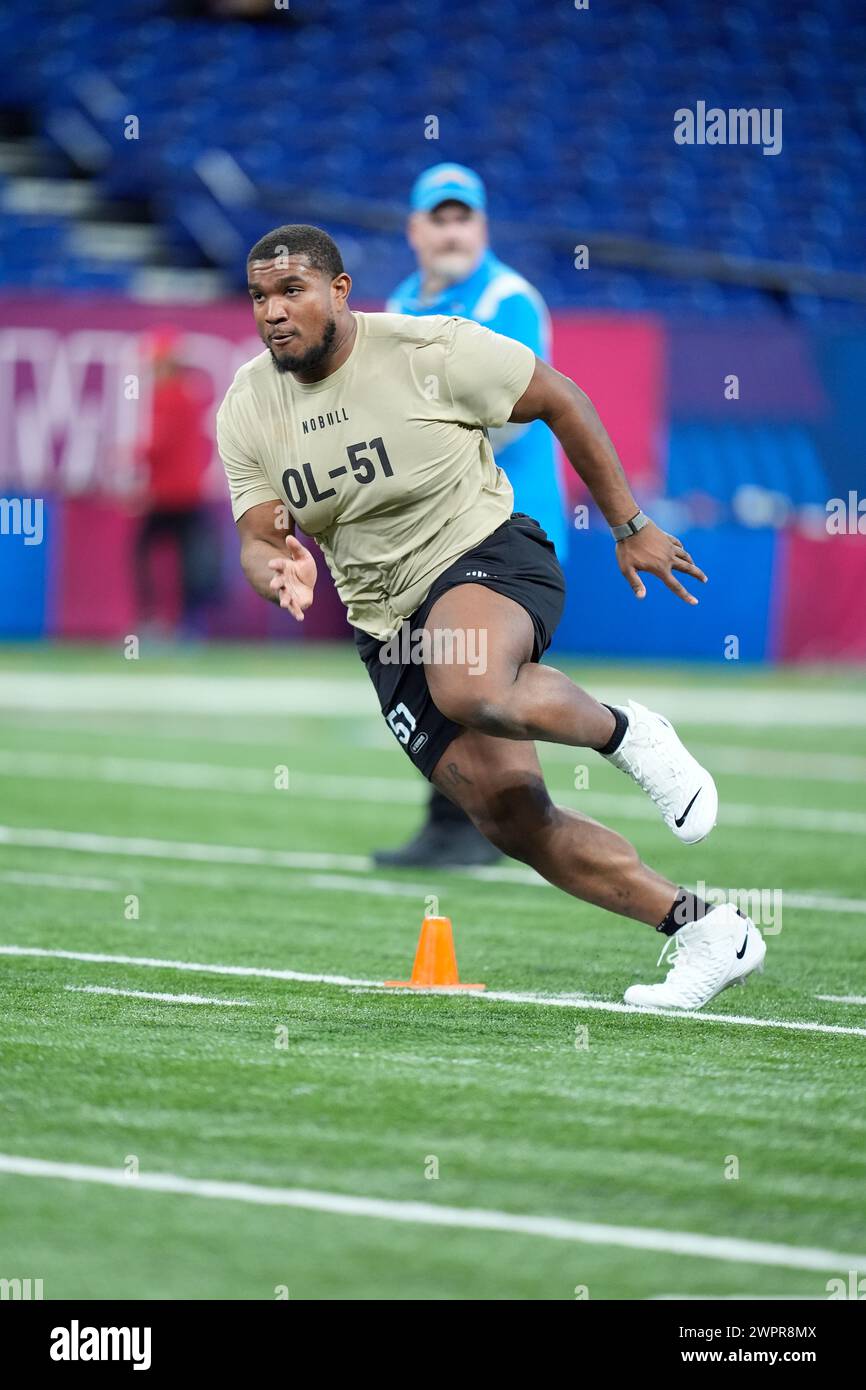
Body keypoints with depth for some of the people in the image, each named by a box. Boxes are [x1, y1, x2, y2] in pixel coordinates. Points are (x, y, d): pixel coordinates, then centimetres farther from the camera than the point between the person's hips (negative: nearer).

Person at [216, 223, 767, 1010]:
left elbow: (562, 401, -3)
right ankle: (707, 934, 3)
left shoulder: (429, 350, -13)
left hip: (488, 559, -5)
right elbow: (258, 540, 0)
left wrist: (630, 528, -1)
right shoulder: (247, 408, 1)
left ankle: (625, 734, -10)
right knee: (509, 816, -6)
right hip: (388, 625, 5)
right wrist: (281, 577, -25)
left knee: (469, 691, -40)